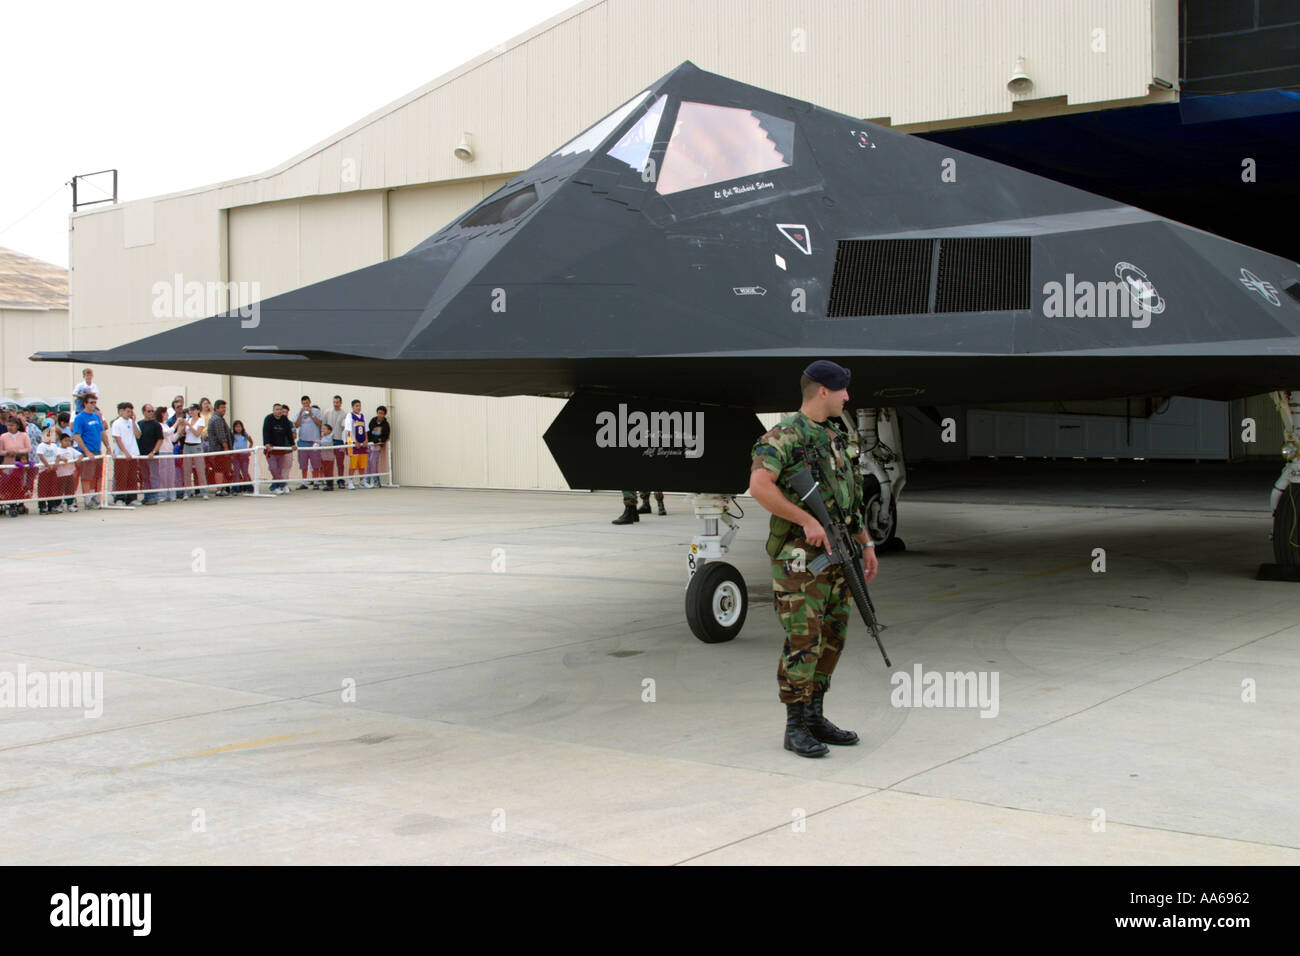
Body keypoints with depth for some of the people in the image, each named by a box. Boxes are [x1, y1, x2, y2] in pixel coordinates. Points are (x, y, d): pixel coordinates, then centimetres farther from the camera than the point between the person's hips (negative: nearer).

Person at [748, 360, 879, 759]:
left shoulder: (833, 439, 16)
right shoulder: (784, 435, -11)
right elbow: (759, 486, -25)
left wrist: (866, 543, 17)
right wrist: (808, 521, -25)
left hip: (835, 555, 8)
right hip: (800, 557, -8)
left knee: (830, 639, 11)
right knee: (803, 643, -7)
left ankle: (814, 718, 20)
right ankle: (796, 728, 1)